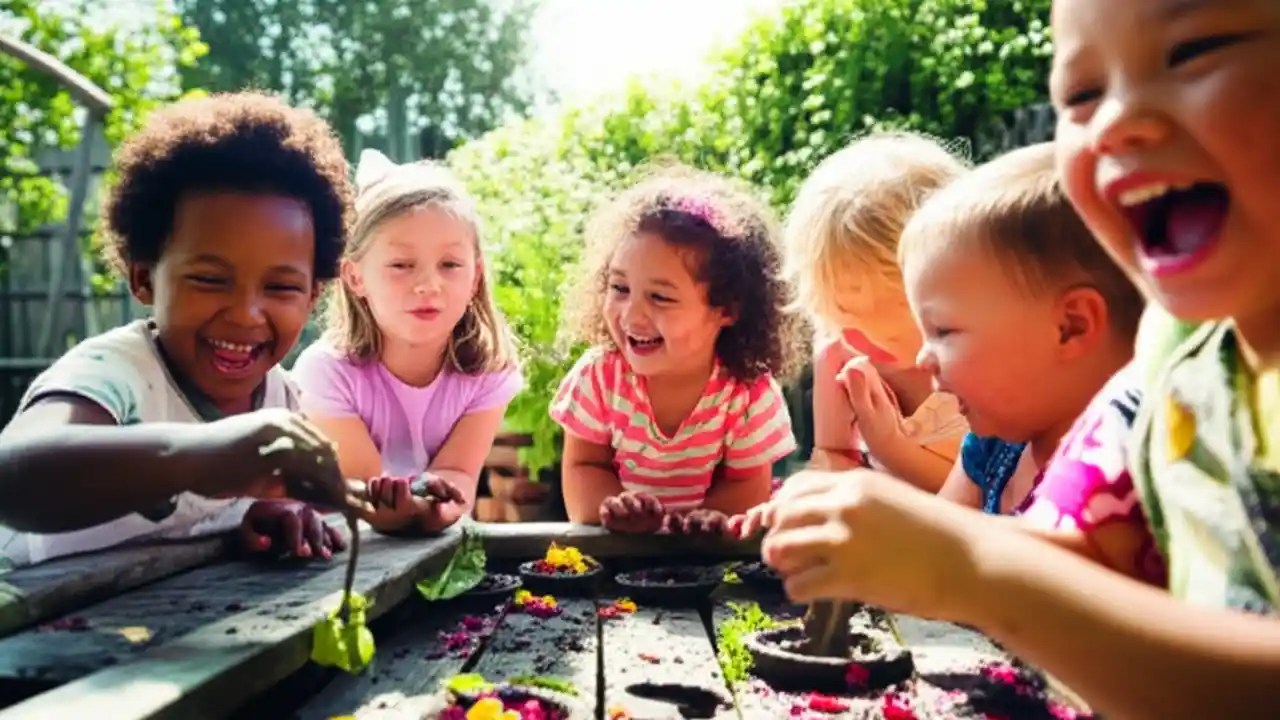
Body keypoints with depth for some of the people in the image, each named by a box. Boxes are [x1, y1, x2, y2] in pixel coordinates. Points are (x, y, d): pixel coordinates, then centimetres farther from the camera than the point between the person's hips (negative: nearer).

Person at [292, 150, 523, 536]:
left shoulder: (489, 370, -10)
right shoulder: (327, 370, -17)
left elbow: (457, 474, -14)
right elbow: (367, 500, -17)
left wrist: (438, 505, -35)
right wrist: (399, 505, -38)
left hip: (442, 545, 2)